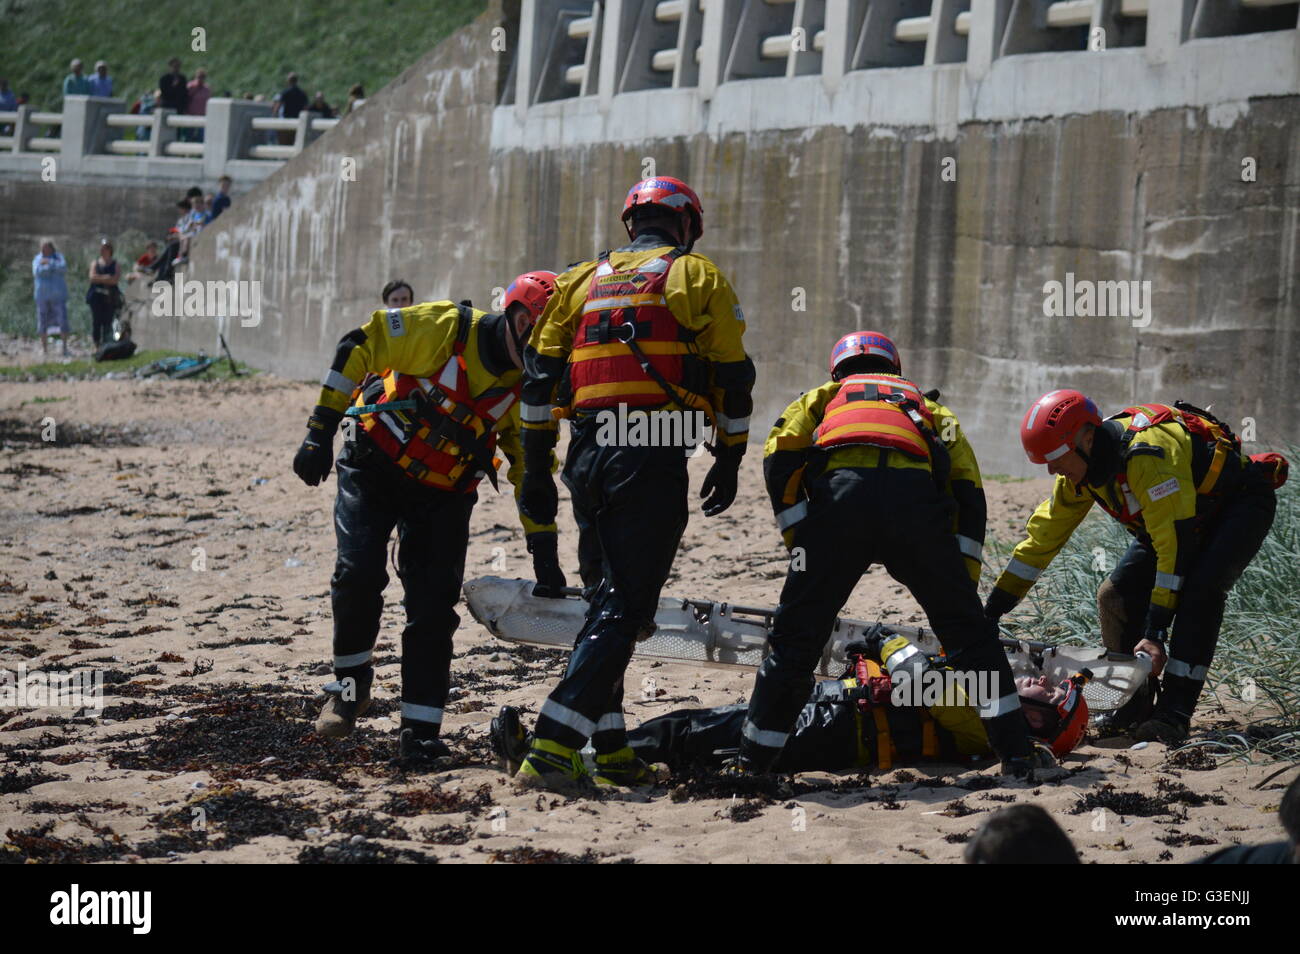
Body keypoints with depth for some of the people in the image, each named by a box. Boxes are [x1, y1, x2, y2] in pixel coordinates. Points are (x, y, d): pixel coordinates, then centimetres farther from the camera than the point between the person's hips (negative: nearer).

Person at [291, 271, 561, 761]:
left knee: (434, 606, -8)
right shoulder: (441, 327, -18)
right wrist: (320, 432, -15)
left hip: (443, 499, 3)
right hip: (373, 469, -3)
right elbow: (355, 352, -13)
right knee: (359, 575, -17)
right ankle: (351, 681, 10)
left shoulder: (525, 392, -4)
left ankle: (420, 731, 0)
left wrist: (544, 553, 4)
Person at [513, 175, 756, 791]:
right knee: (622, 606, -7)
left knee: (612, 595, 19)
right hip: (651, 459, -5)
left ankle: (610, 747, 14)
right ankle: (552, 749, -19)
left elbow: (540, 377, 13)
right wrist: (729, 462, 13)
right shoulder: (696, 277, 7)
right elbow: (733, 378, 3)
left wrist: (535, 471, 16)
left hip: (587, 457, 5)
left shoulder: (582, 280, 18)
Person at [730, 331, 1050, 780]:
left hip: (838, 494, -1)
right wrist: (964, 581, 20)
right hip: (915, 496, 1)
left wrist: (801, 542, 13)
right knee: (968, 632, 14)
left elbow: (779, 461, 13)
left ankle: (753, 760, 12)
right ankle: (1016, 750, 13)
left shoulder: (823, 397, 35)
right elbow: (969, 493, 23)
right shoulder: (926, 405, 38)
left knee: (795, 638, 10)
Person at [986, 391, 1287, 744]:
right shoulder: (1079, 471, -11)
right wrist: (990, 613, -4)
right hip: (1182, 515, 8)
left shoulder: (1147, 454, -38)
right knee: (1116, 595, -7)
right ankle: (1134, 706, 1)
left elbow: (1175, 544, -39)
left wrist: (1155, 632, -39)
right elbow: (1041, 538, -2)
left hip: (1240, 504, -8)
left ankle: (1174, 712, -29)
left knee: (1199, 590, -31)